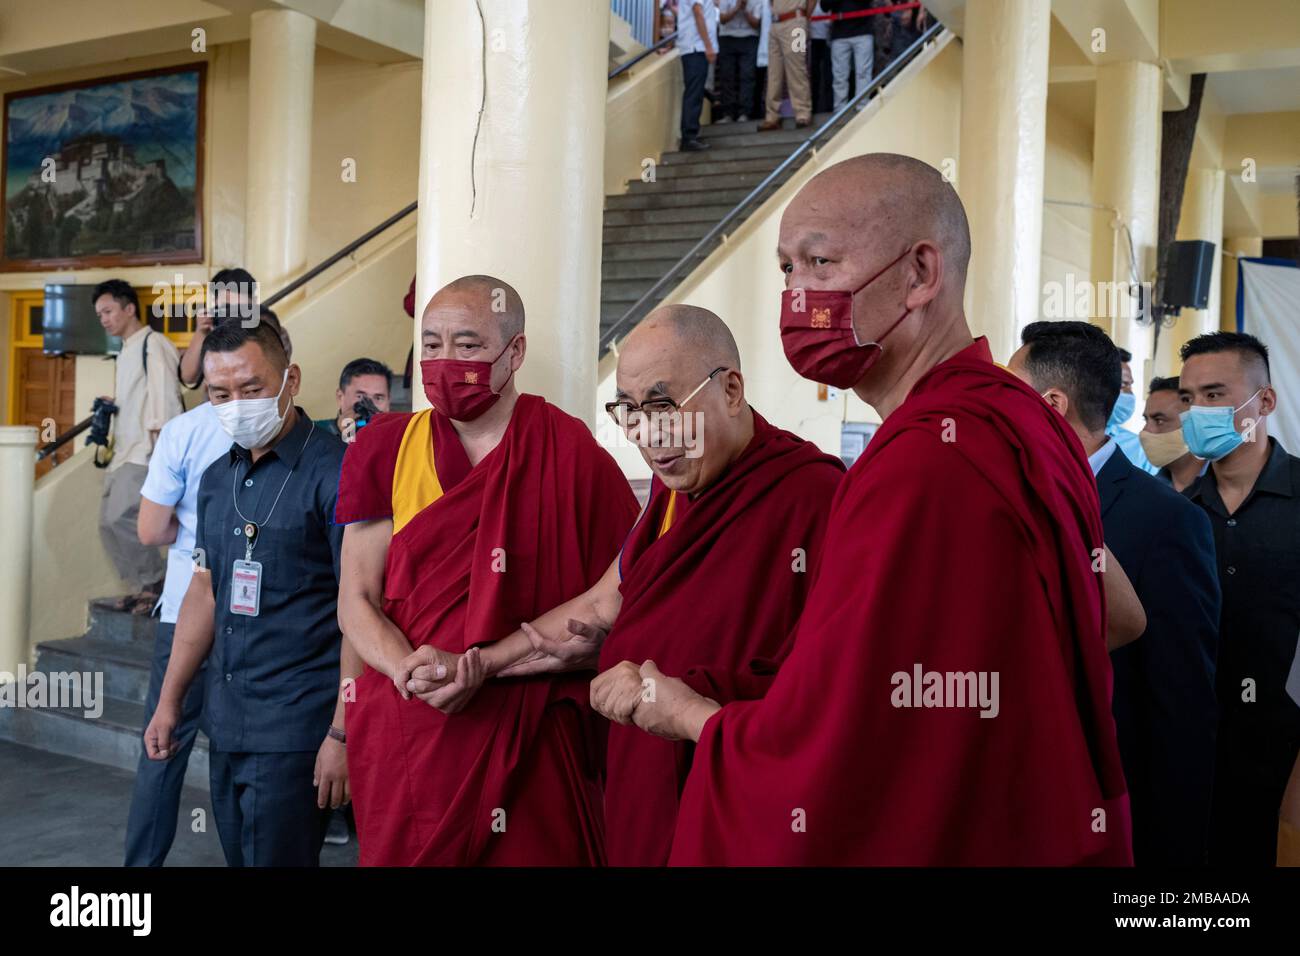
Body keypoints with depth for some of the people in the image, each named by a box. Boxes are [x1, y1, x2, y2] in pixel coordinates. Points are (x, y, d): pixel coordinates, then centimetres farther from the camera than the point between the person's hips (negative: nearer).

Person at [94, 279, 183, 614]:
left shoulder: (153, 344, -7)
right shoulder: (126, 352, 21)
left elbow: (162, 394, -15)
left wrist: (158, 438, -22)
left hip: (146, 453, -10)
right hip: (124, 453, 10)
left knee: (120, 518, -19)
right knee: (109, 525, 6)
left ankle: (157, 582, -5)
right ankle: (147, 587, 13)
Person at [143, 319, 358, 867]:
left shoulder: (334, 473, -13)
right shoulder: (218, 479, 11)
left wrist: (343, 734, -18)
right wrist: (169, 701, 17)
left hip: (295, 727, -7)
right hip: (226, 723, 7)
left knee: (277, 856, -2)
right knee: (238, 856, 16)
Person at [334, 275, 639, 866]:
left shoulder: (571, 453, -4)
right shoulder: (386, 450, 3)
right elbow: (356, 601, 2)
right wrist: (409, 666, -17)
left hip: (532, 745, -2)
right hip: (405, 742, 2)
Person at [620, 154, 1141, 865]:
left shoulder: (923, 467, -29)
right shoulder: (1028, 419, 0)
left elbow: (812, 758, -27)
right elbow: (1123, 618, 15)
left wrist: (680, 712, -8)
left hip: (952, 844, -9)